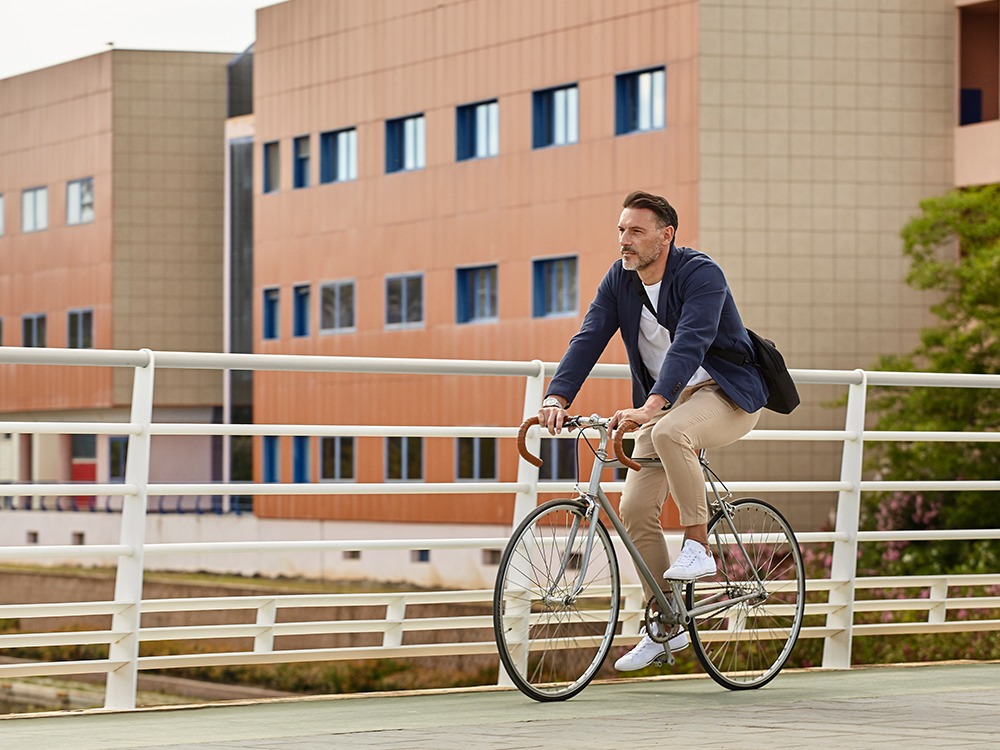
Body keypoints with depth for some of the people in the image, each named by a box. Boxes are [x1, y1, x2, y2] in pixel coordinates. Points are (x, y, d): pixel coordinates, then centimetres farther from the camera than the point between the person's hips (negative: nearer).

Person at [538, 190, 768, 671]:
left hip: (726, 394, -7)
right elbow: (588, 339, -10)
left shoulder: (700, 275, -22)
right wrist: (557, 397, -27)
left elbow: (689, 345, -35)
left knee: (669, 432, -38)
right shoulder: (619, 280, -2)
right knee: (635, 509, -5)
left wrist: (649, 407, -48)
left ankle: (698, 546, -23)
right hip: (666, 400, 7)